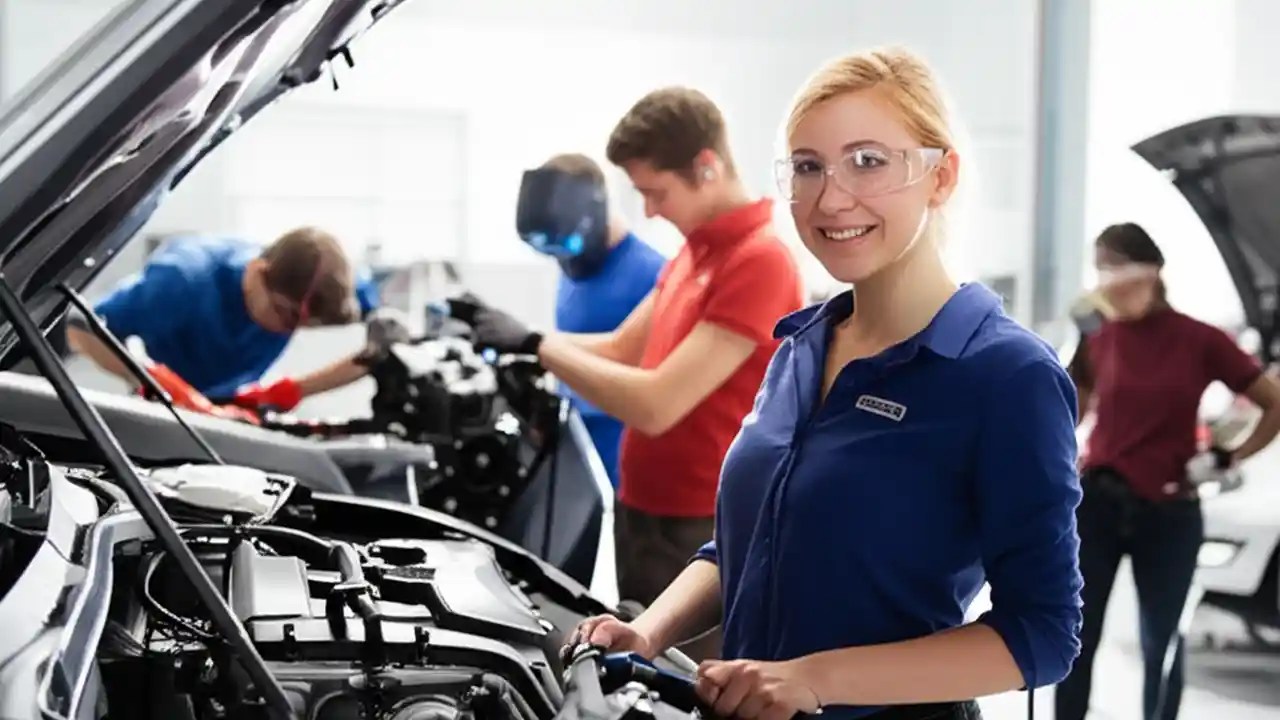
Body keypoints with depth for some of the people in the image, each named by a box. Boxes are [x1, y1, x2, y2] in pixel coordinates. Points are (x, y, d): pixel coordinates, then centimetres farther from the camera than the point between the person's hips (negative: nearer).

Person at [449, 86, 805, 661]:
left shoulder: (759, 261, -22)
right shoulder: (695, 249, 11)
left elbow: (656, 405, -26)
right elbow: (621, 350, 14)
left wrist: (537, 345, -18)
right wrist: (516, 336, 1)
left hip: (700, 534, -10)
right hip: (644, 515, 10)